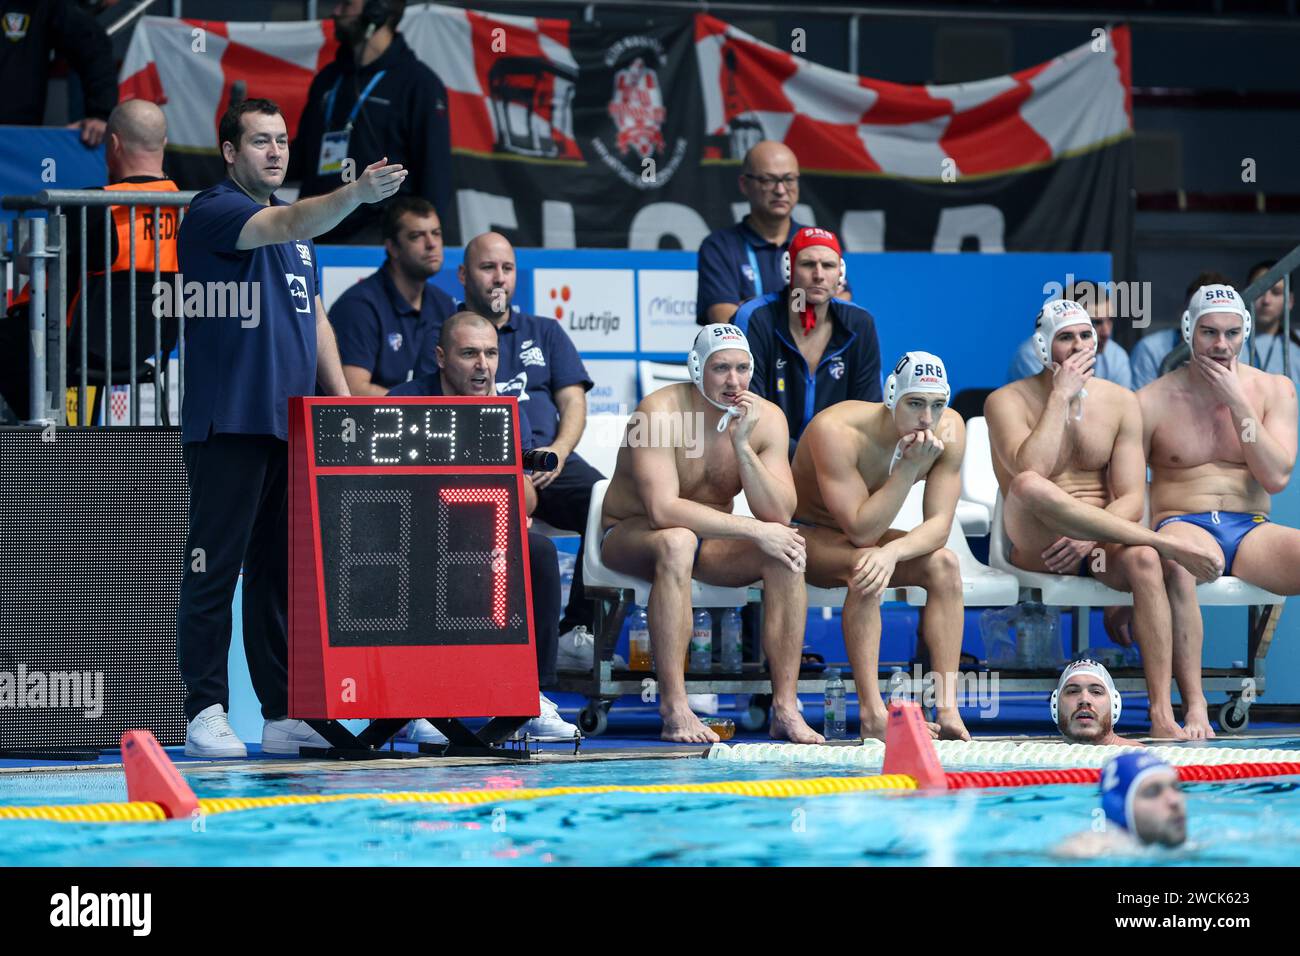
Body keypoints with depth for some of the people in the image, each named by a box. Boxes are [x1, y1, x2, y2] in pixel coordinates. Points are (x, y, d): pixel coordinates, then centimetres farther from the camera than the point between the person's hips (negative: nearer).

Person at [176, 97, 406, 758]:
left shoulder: (294, 222, 20)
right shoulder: (213, 212, -6)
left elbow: (314, 319, 23)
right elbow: (286, 225, -24)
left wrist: (343, 398, 12)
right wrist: (356, 194, -38)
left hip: (292, 425, 8)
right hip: (228, 424, -8)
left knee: (280, 572, 9)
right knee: (214, 570, -6)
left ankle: (284, 716, 11)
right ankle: (206, 714, -5)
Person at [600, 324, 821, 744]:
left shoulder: (767, 418, -8)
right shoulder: (661, 411, -23)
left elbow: (780, 515, -18)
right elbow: (663, 509, -33)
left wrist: (743, 445, -29)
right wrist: (753, 530, -35)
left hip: (711, 540, 5)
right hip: (630, 535, -5)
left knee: (787, 553, -22)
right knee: (677, 541, -38)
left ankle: (786, 707, -21)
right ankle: (674, 710, -37)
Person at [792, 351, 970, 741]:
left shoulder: (949, 429, -15)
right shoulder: (836, 430, -31)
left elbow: (939, 526, -18)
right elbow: (861, 532, -33)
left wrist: (893, 551, -39)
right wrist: (909, 466, -37)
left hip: (861, 540, 6)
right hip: (805, 536, -6)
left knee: (943, 564, -21)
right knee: (866, 563, -36)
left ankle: (948, 709, -26)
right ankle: (872, 715, -41)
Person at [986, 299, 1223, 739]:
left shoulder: (1120, 401, 8)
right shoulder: (1008, 401, -1)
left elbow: (1131, 499, 0)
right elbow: (1030, 472, -22)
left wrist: (1088, 541, -20)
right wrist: (1061, 397, -16)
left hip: (1102, 546, 2)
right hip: (1036, 550, -2)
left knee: (1142, 558, -35)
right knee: (1029, 486, -36)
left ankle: (1163, 716, -41)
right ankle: (1171, 544, -30)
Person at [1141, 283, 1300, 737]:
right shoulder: (1154, 402, 3)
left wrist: (1237, 401, -6)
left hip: (1252, 530, 2)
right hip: (1183, 524, -2)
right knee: (1172, 560, -40)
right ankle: (1194, 706, -42)